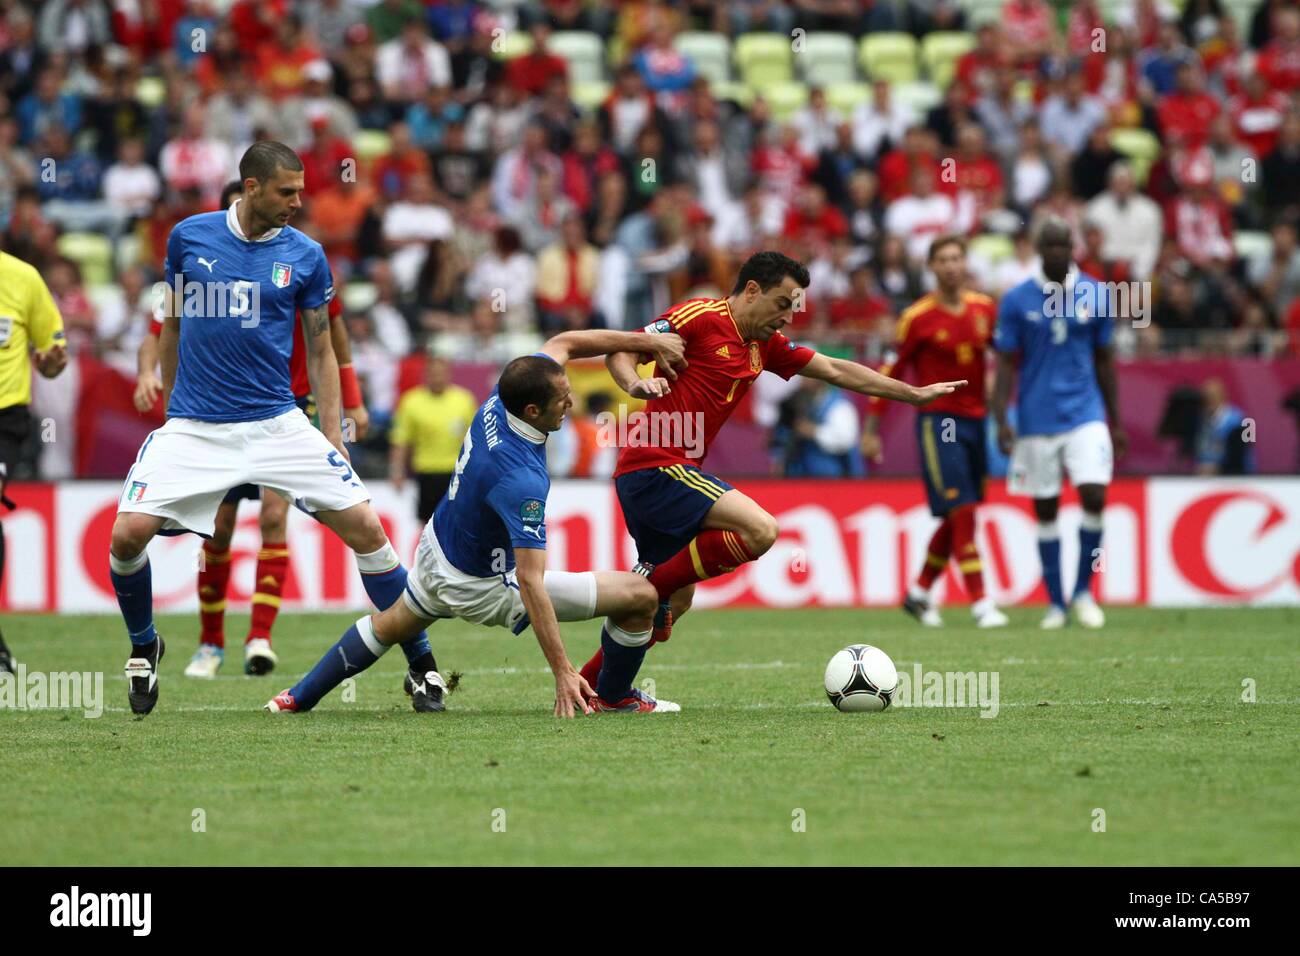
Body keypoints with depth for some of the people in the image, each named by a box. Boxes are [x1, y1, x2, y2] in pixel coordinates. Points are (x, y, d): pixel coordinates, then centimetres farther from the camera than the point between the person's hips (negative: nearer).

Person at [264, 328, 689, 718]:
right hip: (484, 585, -8)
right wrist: (562, 672, -41)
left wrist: (649, 342, 0)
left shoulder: (502, 396, -19)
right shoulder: (521, 480, -39)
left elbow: (563, 342, 1)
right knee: (640, 596, -6)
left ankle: (299, 697, 46)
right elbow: (529, 581, -40)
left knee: (390, 624, 34)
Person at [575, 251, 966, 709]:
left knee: (676, 599, 15)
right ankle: (651, 587, -13)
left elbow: (835, 370, 24)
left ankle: (603, 693, 24)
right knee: (760, 530, -22)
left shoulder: (765, 345, 18)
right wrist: (636, 383, -32)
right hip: (656, 465, -10)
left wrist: (915, 393, 26)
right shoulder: (699, 317, -7)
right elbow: (621, 352, -10)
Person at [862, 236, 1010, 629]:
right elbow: (889, 371, -3)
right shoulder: (918, 317, -7)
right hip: (938, 419, -6)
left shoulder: (984, 309, 6)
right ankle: (981, 604, -13)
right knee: (962, 511, -12)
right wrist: (871, 429, -3)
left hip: (975, 419, 6)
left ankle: (919, 592, 26)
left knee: (957, 519, 11)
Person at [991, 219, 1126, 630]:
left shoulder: (1095, 295, 4)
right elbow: (1006, 364, 1)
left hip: (1086, 413, 0)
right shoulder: (1017, 300, -1)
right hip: (1037, 421, 0)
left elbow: (1104, 360, 11)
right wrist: (1001, 421, -9)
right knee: (1045, 509, 4)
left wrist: (1116, 422, 11)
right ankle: (1056, 603, 13)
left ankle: (1083, 592, 3)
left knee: (1094, 496, -14)